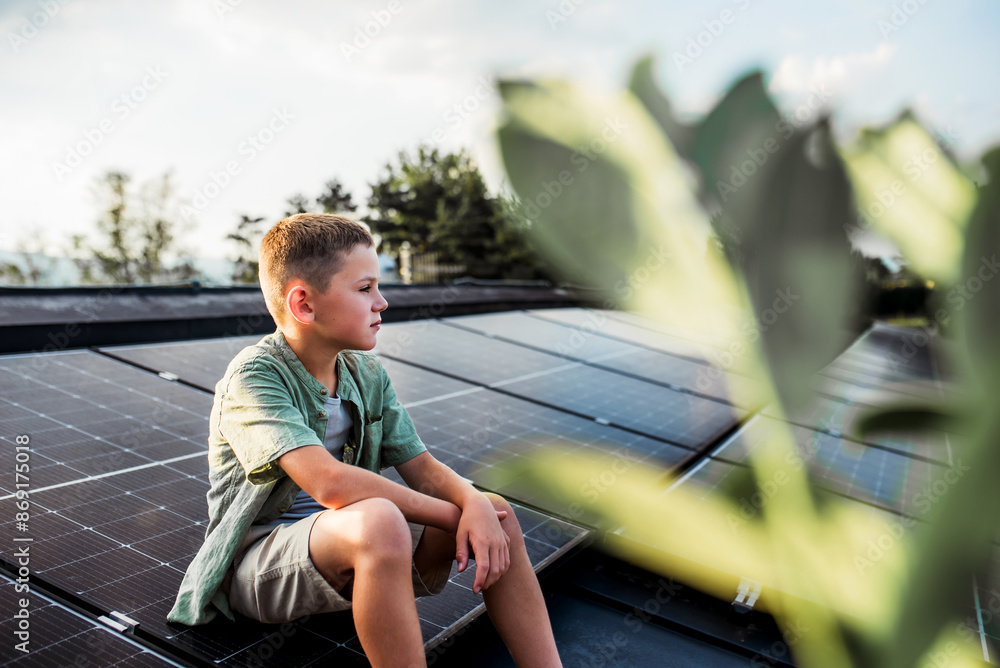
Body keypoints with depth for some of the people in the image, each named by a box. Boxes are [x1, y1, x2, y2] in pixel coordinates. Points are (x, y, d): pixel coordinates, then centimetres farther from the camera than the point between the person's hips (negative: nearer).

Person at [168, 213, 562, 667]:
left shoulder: (368, 375, 4)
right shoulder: (254, 376, -19)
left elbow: (421, 468, 1)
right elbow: (329, 482, -32)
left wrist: (473, 503, -22)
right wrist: (453, 516, -26)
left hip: (357, 553, 7)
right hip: (260, 562, -7)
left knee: (494, 511, -8)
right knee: (378, 522, -38)